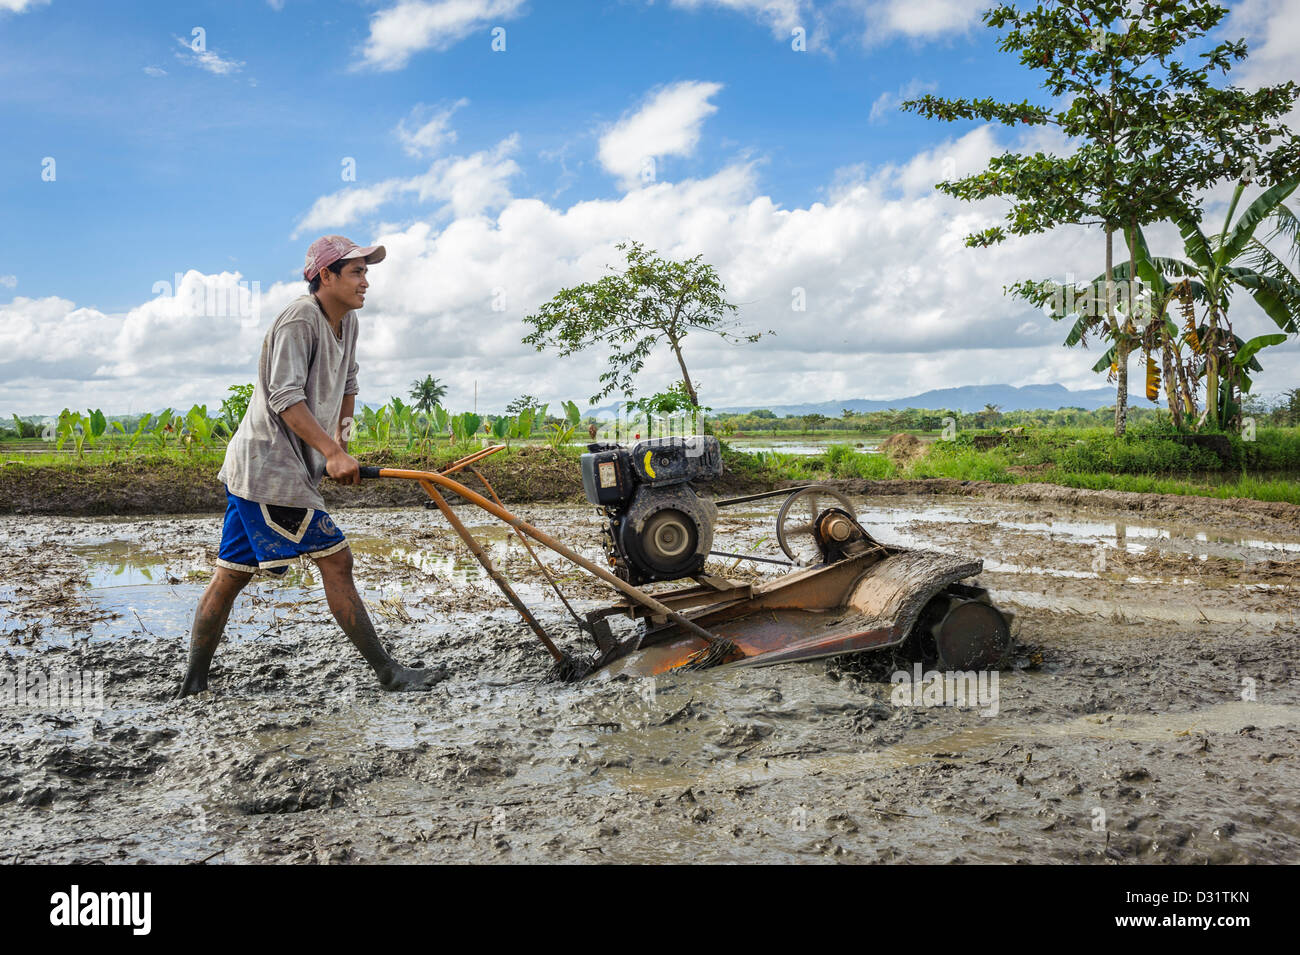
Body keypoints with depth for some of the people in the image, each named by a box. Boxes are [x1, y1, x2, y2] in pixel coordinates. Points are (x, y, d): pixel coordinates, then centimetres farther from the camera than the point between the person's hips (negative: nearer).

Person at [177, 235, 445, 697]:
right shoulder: (300, 319, -16)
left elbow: (347, 384, 27)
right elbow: (285, 397, -25)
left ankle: (193, 687, 21)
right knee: (336, 560, -8)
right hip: (270, 466, -10)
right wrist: (332, 453, -31)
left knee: (230, 575, 12)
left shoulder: (347, 320, 13)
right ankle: (387, 671, -2)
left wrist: (341, 436, 20)